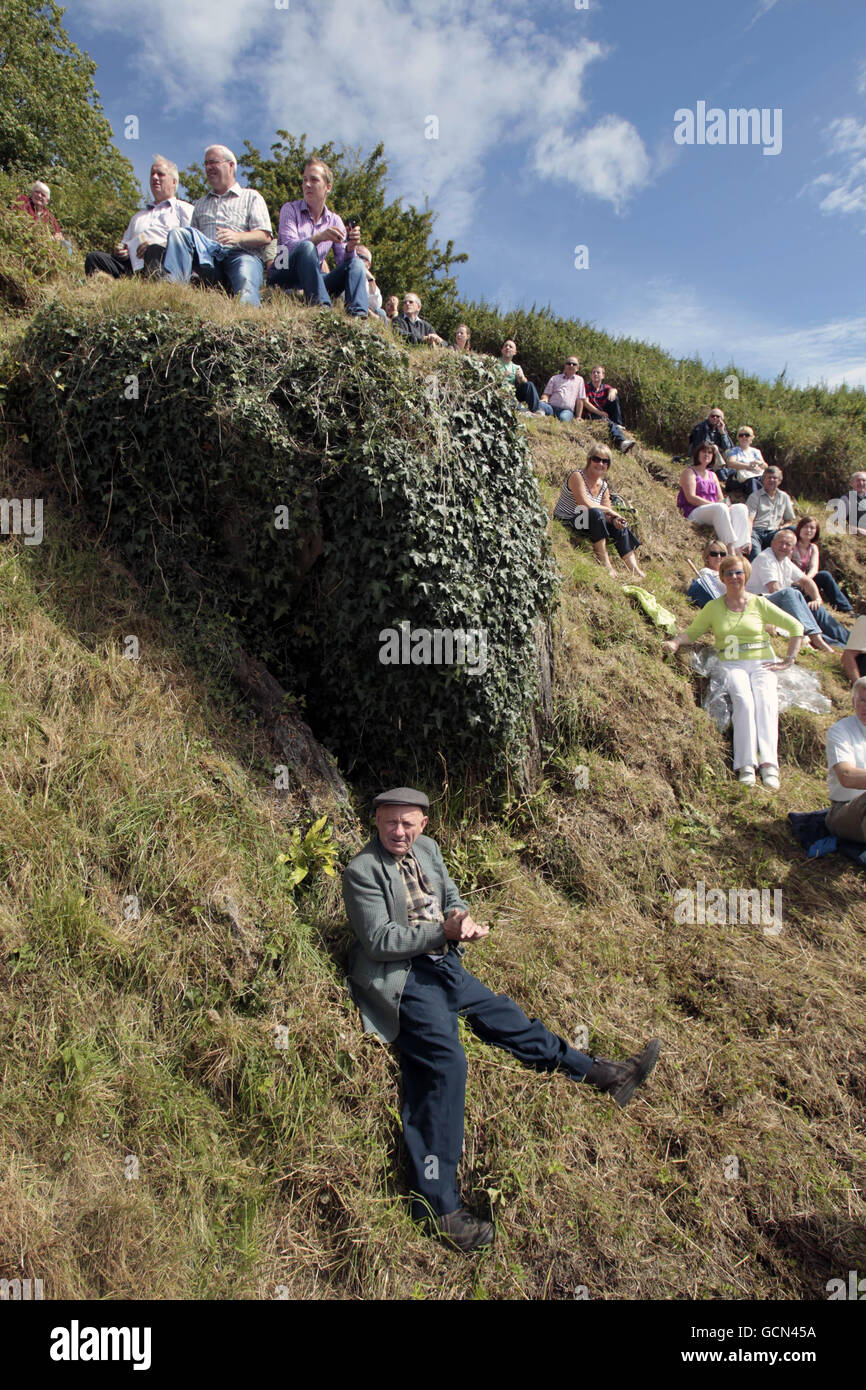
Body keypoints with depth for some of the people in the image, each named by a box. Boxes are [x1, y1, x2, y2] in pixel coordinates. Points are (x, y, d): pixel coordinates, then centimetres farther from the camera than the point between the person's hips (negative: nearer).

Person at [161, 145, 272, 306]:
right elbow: (192, 239, 29)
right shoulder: (201, 203, 37)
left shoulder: (251, 196, 23)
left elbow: (265, 236, 7)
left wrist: (239, 237, -14)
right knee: (178, 232, -24)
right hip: (208, 256, 3)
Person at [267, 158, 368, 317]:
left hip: (313, 280, 4)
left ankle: (357, 315, -34)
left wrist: (350, 248, -21)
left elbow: (343, 261, 3)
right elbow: (290, 246, -16)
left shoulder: (334, 221, 13)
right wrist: (319, 237, -33)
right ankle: (320, 306, -45)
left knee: (356, 264, -11)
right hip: (284, 279, -4)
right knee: (306, 247, -30)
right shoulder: (290, 209, 2)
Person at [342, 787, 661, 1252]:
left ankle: (600, 1074, 33)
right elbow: (379, 941, -18)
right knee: (446, 1062, -24)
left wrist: (459, 916, -7)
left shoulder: (427, 848, 8)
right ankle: (438, 1205, -18)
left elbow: (450, 895, 18)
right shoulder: (361, 871, -14)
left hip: (442, 965, 8)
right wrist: (443, 931, -23)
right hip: (401, 978, -8)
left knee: (505, 1016, 15)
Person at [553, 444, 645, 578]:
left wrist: (614, 520, -21)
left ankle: (635, 570, -8)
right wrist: (608, 511, -17)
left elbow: (607, 515, 2)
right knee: (596, 513, -32)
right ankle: (605, 563, -29)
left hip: (586, 523, 8)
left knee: (620, 526, -6)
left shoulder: (604, 486, 9)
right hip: (565, 523, -8)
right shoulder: (577, 476, -14)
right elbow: (585, 504, -25)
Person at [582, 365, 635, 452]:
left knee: (614, 397, -13)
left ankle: (618, 425, -17)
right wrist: (599, 412, -20)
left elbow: (614, 390, -10)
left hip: (603, 412, 5)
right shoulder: (586, 387, 3)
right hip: (592, 415, -5)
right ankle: (621, 442, -56)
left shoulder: (605, 387, 14)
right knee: (608, 421, -35)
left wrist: (613, 391, -37)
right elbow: (585, 403, -11)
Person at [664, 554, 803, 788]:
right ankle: (746, 765, -38)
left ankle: (769, 764, -39)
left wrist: (788, 661, 5)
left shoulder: (759, 604, 10)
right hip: (732, 665, 0)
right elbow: (693, 631, 15)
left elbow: (796, 627, 13)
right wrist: (675, 642, -7)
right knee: (744, 700, -31)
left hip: (762, 664, 1)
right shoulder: (713, 607, 13)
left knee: (766, 702, -29)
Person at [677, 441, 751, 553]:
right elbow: (691, 498, -10)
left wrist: (724, 505, -6)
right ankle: (730, 546, -46)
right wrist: (713, 504, -16)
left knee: (741, 507, -18)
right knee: (720, 508, -36)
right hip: (694, 513, -7)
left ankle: (740, 546, -37)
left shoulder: (712, 475, 27)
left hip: (714, 512, 7)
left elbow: (721, 499, 20)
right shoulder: (689, 472, 5)